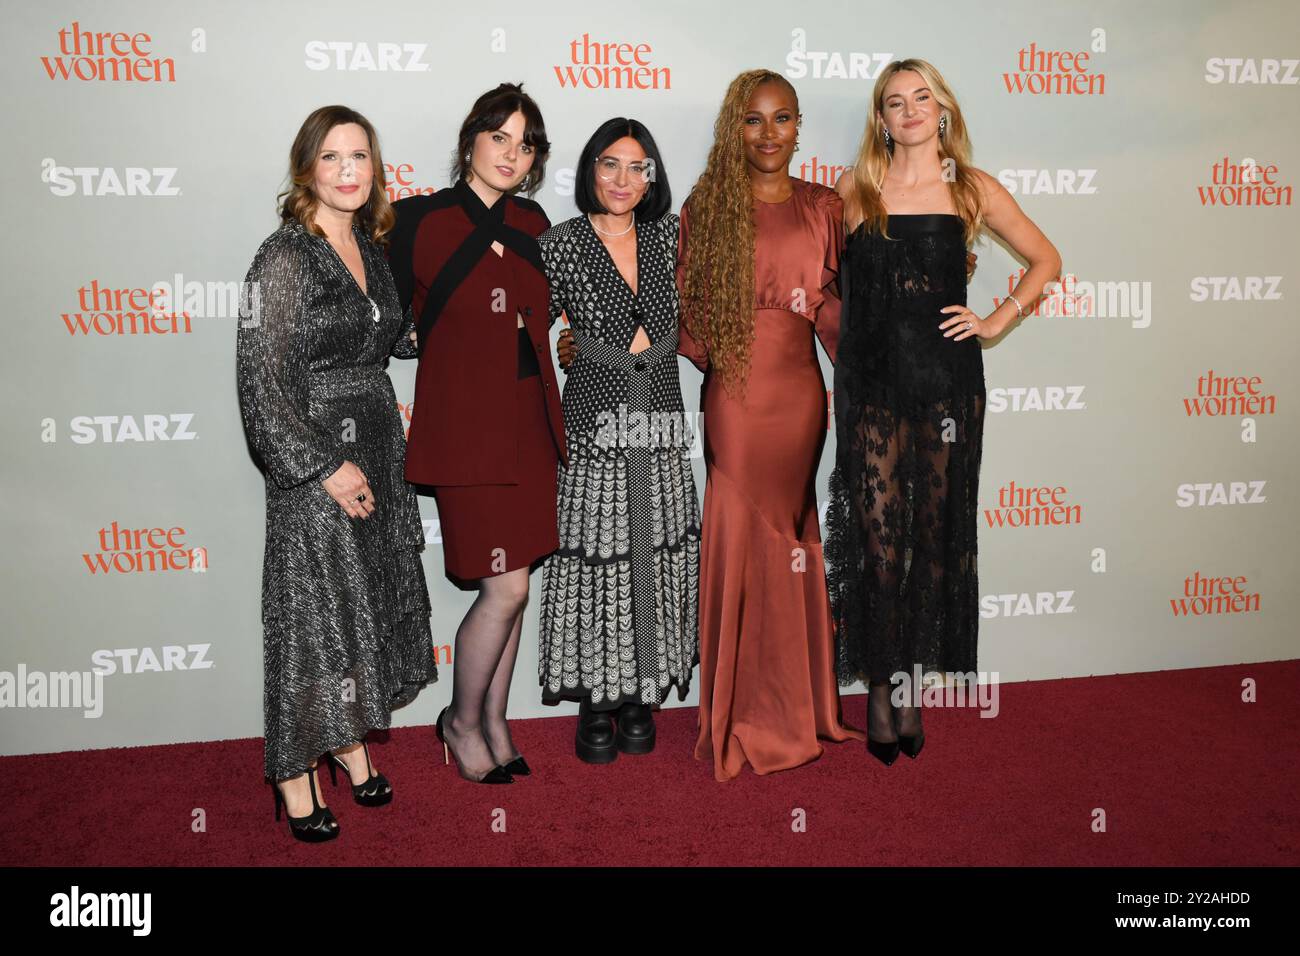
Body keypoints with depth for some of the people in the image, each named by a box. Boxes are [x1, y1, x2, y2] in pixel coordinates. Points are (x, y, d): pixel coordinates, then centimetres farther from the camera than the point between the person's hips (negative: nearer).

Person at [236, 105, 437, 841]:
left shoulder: (369, 248, 9)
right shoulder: (285, 257, -12)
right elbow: (262, 382, -16)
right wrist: (325, 466, -18)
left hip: (378, 452, 7)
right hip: (314, 462, -7)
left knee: (374, 602, 14)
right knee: (313, 612, 0)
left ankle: (351, 741, 31)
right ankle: (297, 775, 15)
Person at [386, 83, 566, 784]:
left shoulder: (532, 225, 10)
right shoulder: (418, 219, -6)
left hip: (530, 418, 6)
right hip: (465, 424, -5)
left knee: (511, 583, 10)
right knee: (506, 587, -7)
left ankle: (494, 723, 27)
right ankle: (461, 723, 17)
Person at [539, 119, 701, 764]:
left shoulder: (669, 236, 8)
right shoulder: (561, 243, -2)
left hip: (660, 426, 3)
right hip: (593, 425, -3)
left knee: (655, 558, 7)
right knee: (595, 557, 0)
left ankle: (641, 694, 22)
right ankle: (595, 703, 16)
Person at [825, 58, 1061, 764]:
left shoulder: (973, 190, 8)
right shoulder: (855, 188, 6)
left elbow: (1045, 260, 16)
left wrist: (997, 321, 5)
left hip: (947, 379, 1)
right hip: (871, 381, -1)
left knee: (935, 533, 5)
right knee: (877, 536, -4)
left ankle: (912, 683, 19)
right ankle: (880, 687, 9)